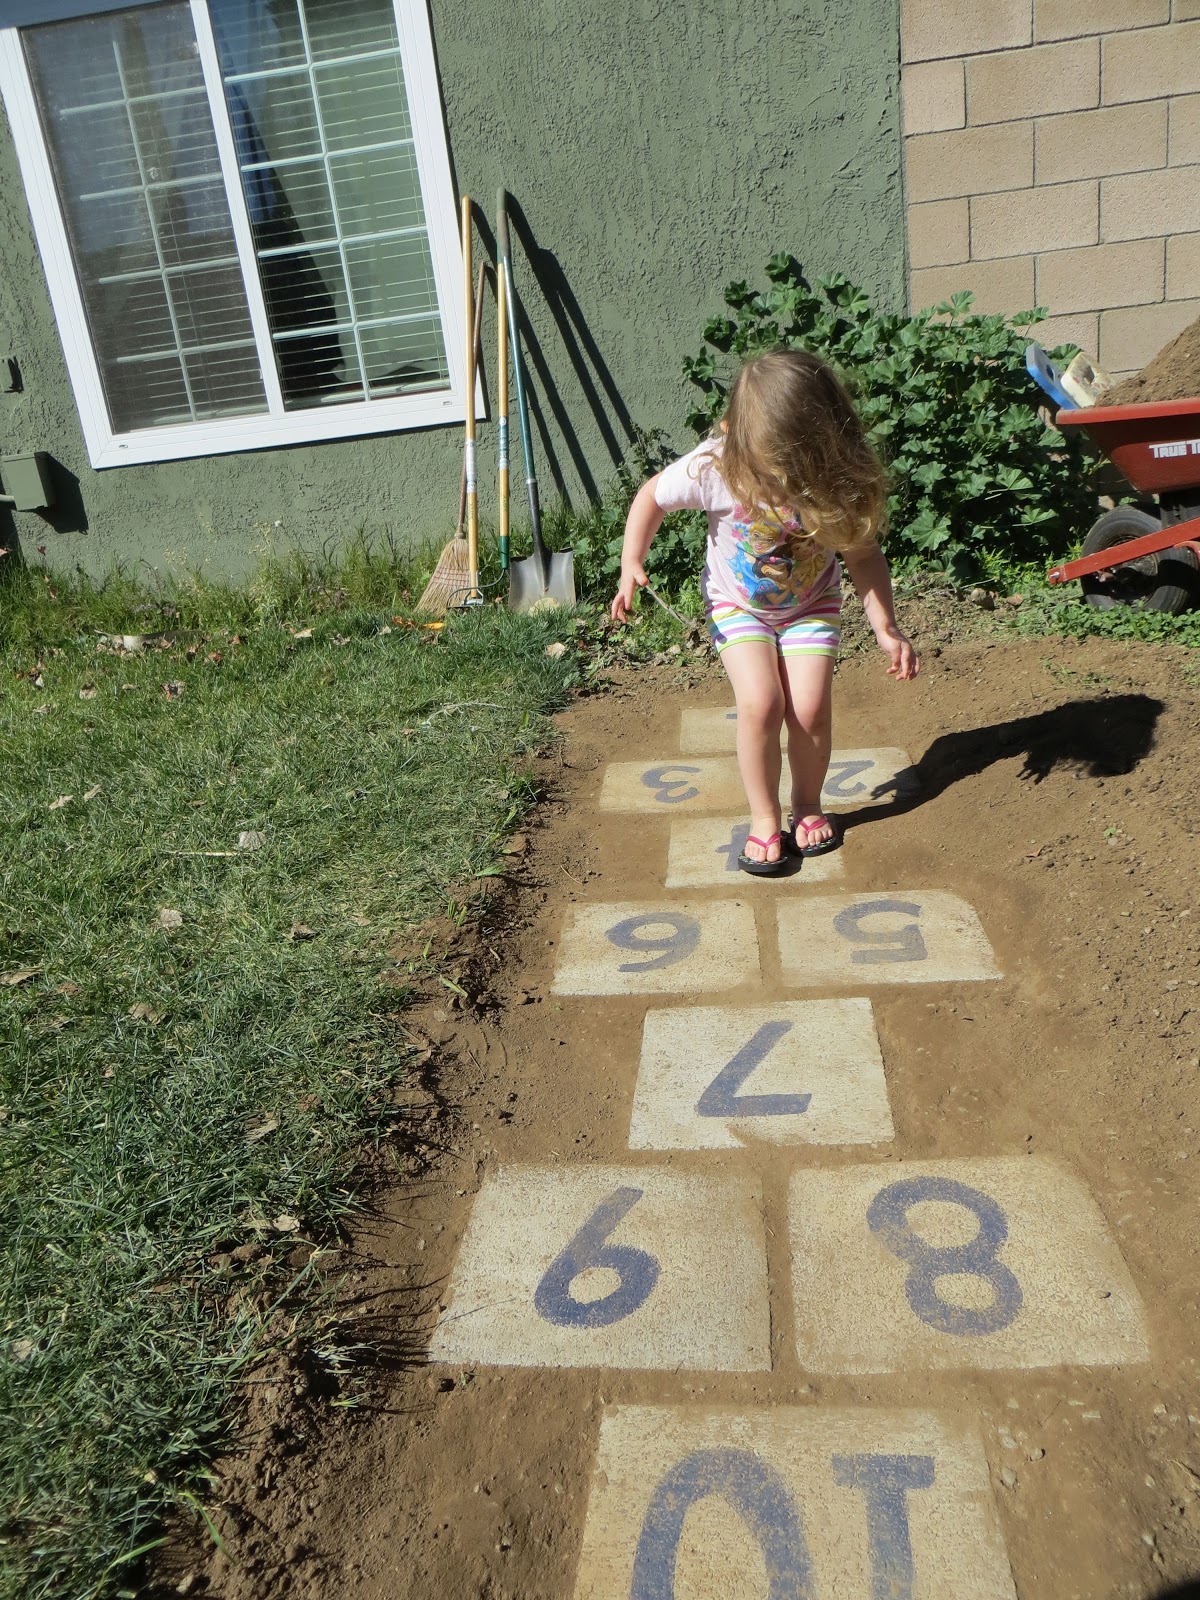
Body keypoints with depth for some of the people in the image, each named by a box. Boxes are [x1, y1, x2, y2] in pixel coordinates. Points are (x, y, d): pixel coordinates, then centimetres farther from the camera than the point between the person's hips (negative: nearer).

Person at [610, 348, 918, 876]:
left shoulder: (841, 481, -27)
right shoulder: (715, 467, -29)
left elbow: (864, 555, -14)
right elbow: (652, 496, -11)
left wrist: (886, 629, -20)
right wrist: (631, 564, -19)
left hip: (811, 603, 1)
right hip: (739, 603, -1)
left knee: (810, 709, -10)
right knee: (760, 704, -17)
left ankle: (808, 806, 18)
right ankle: (765, 818, 3)